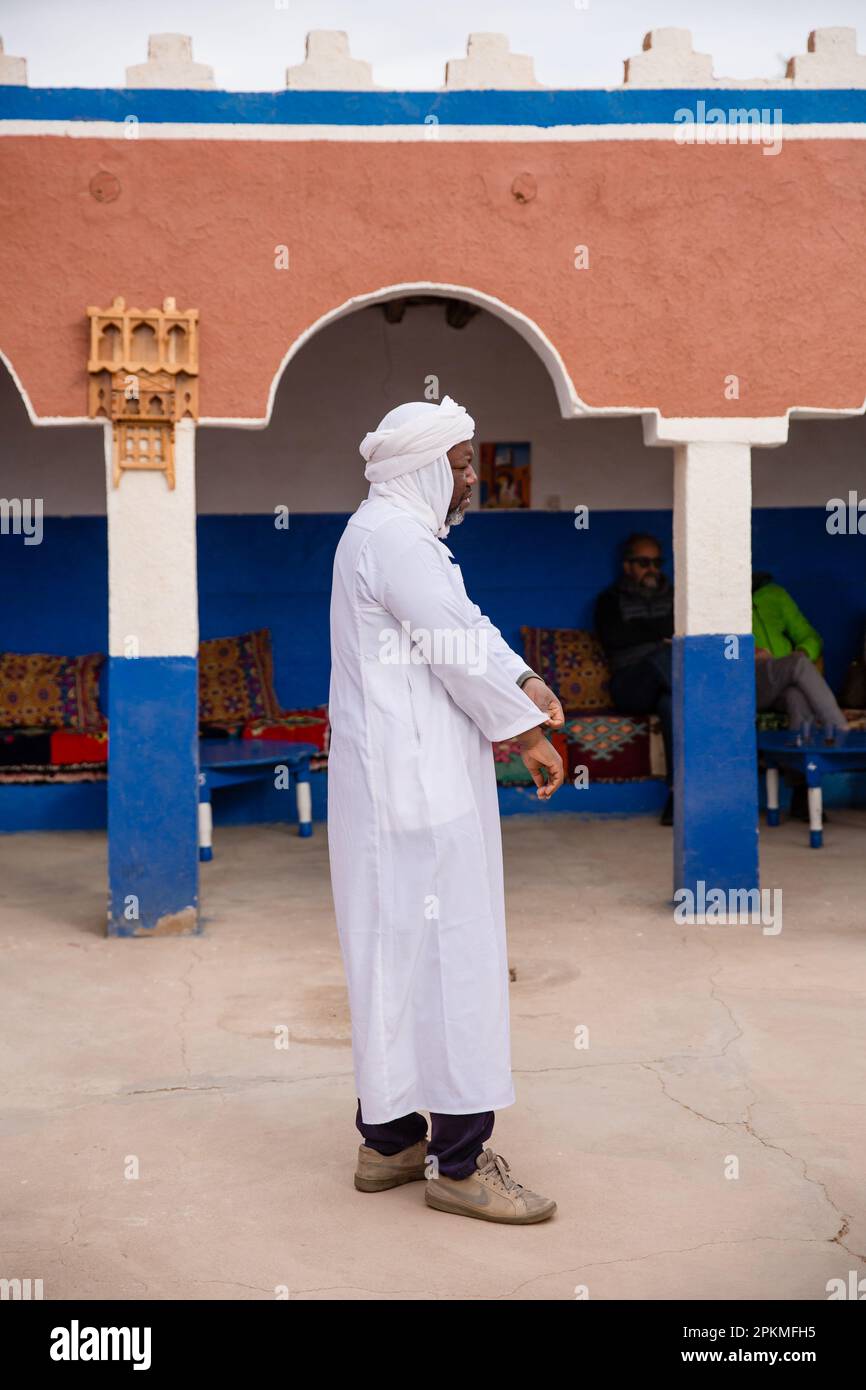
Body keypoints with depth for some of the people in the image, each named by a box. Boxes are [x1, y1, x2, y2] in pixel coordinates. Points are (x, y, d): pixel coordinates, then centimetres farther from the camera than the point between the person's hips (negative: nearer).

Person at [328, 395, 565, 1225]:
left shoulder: (395, 534, 19)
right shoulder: (394, 538, -15)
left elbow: (470, 630, 17)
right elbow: (460, 650, -16)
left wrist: (524, 682, -1)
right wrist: (530, 735, -6)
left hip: (397, 786, 11)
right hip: (416, 790, -11)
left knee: (396, 957, 14)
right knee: (448, 955, -6)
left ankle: (388, 1139, 24)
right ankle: (459, 1161, 2)